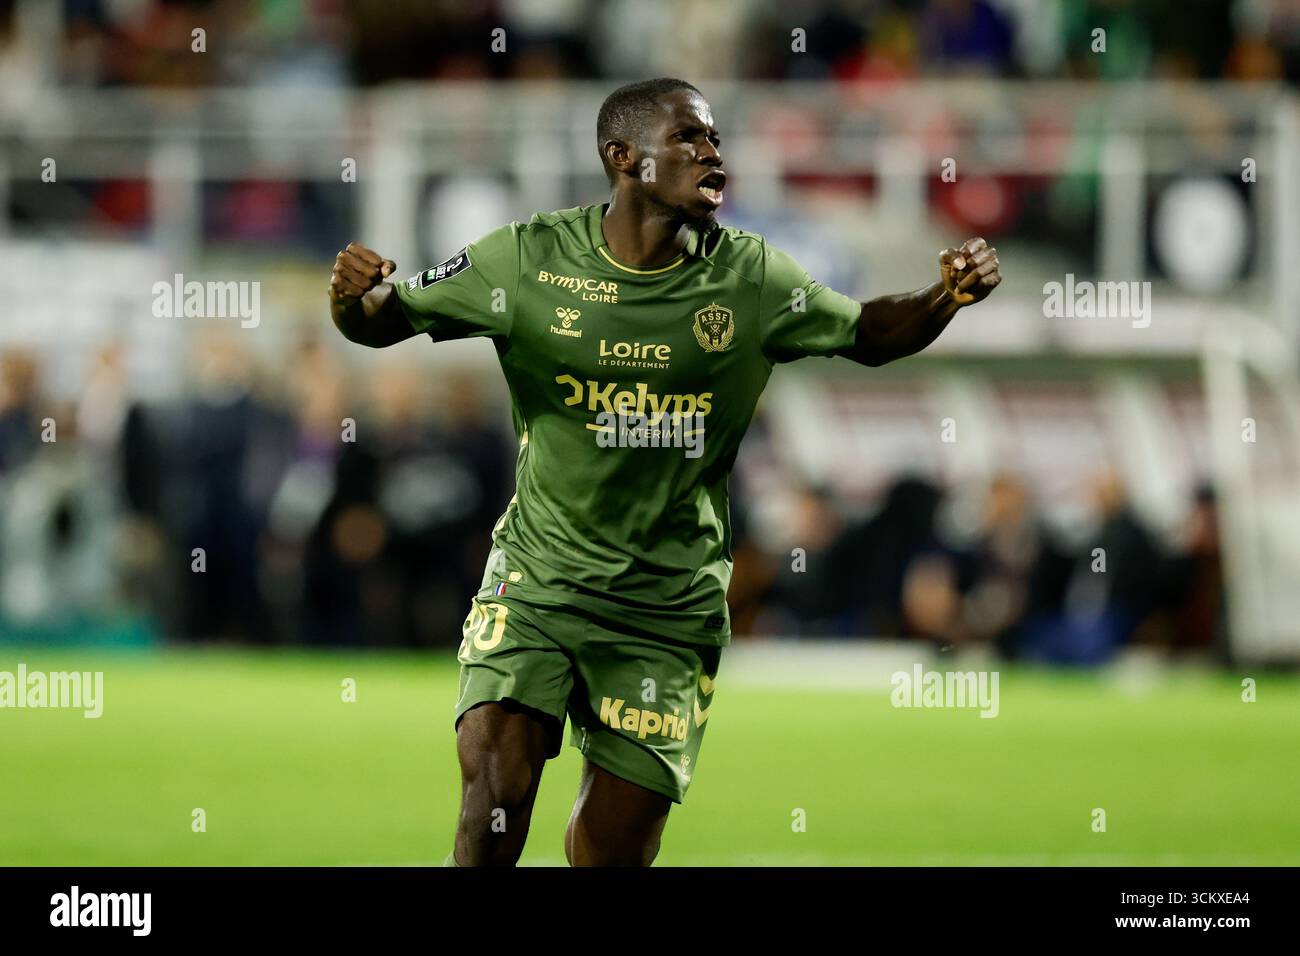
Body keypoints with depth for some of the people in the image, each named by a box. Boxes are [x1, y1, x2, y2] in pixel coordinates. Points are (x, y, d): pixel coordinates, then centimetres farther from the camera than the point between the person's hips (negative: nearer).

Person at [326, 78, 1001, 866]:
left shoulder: (749, 279, -2)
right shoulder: (530, 261, -6)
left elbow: (870, 334, 10)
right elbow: (387, 322, -1)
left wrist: (947, 297, -11)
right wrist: (361, 297, -25)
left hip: (669, 611, 1)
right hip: (537, 581, -1)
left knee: (611, 851, 2)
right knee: (494, 803, -20)